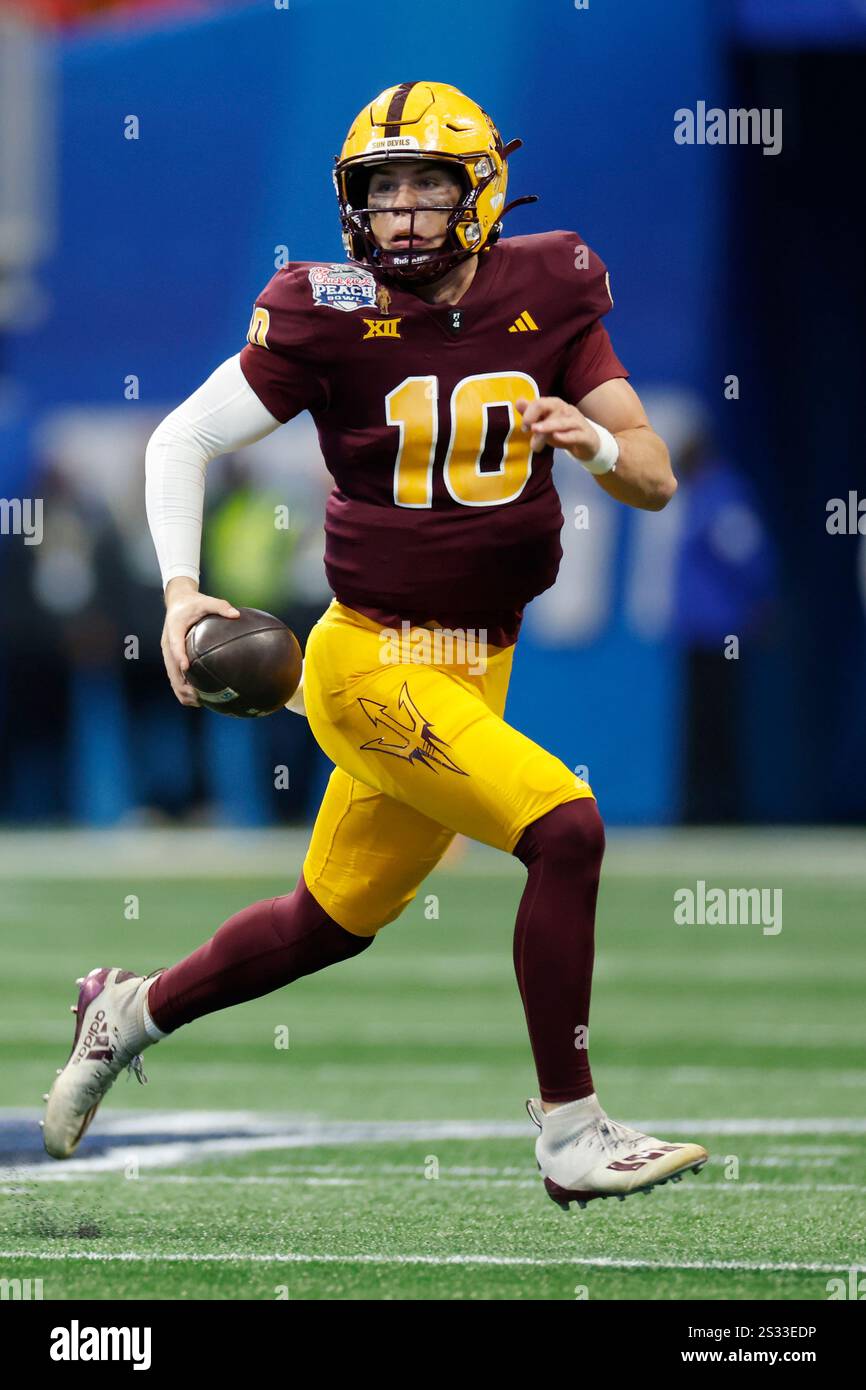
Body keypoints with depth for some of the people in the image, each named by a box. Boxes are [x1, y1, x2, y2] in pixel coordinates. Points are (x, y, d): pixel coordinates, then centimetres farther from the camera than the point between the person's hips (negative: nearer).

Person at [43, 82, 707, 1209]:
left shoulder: (548, 299, 1)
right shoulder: (330, 316, -10)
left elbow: (655, 482, 2)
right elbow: (183, 440, -3)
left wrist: (592, 439, -20)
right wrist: (180, 590, -16)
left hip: (475, 668, 6)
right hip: (371, 662, -6)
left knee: (333, 922, 18)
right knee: (566, 829, -22)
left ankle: (130, 1013, 43)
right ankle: (572, 1135, -14)